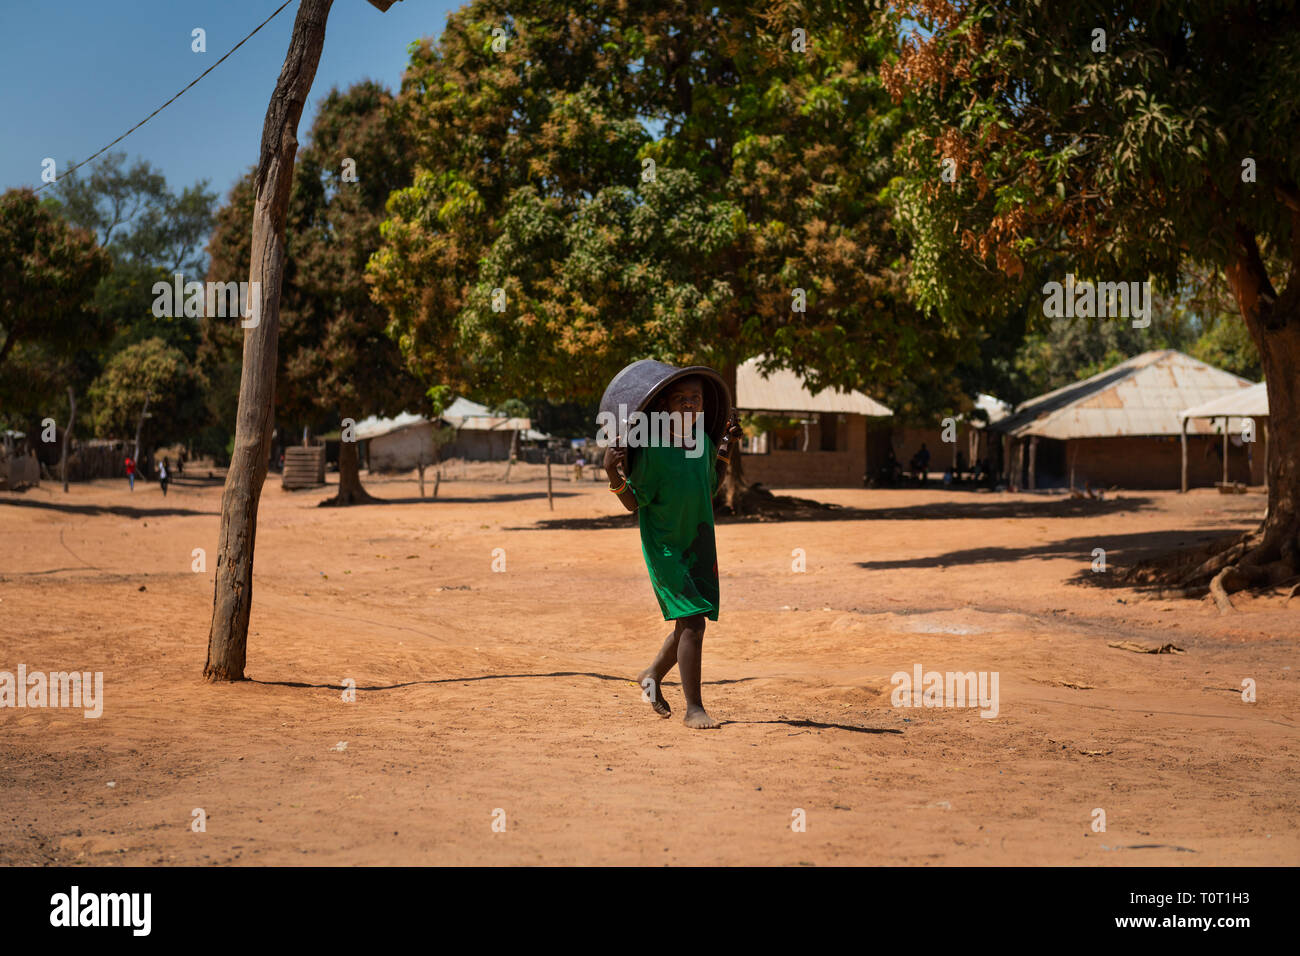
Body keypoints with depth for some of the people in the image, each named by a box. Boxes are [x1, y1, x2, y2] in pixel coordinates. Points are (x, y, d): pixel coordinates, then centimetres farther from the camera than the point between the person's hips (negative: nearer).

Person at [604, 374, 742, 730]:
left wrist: (727, 445, 16)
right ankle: (694, 708, -6)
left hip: (701, 547, 7)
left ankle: (652, 675, 40)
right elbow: (634, 503, -12)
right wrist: (614, 473, -28)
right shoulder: (652, 451, -15)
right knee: (692, 621, -14)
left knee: (690, 623, 13)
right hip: (665, 550, -7)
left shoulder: (704, 443, 4)